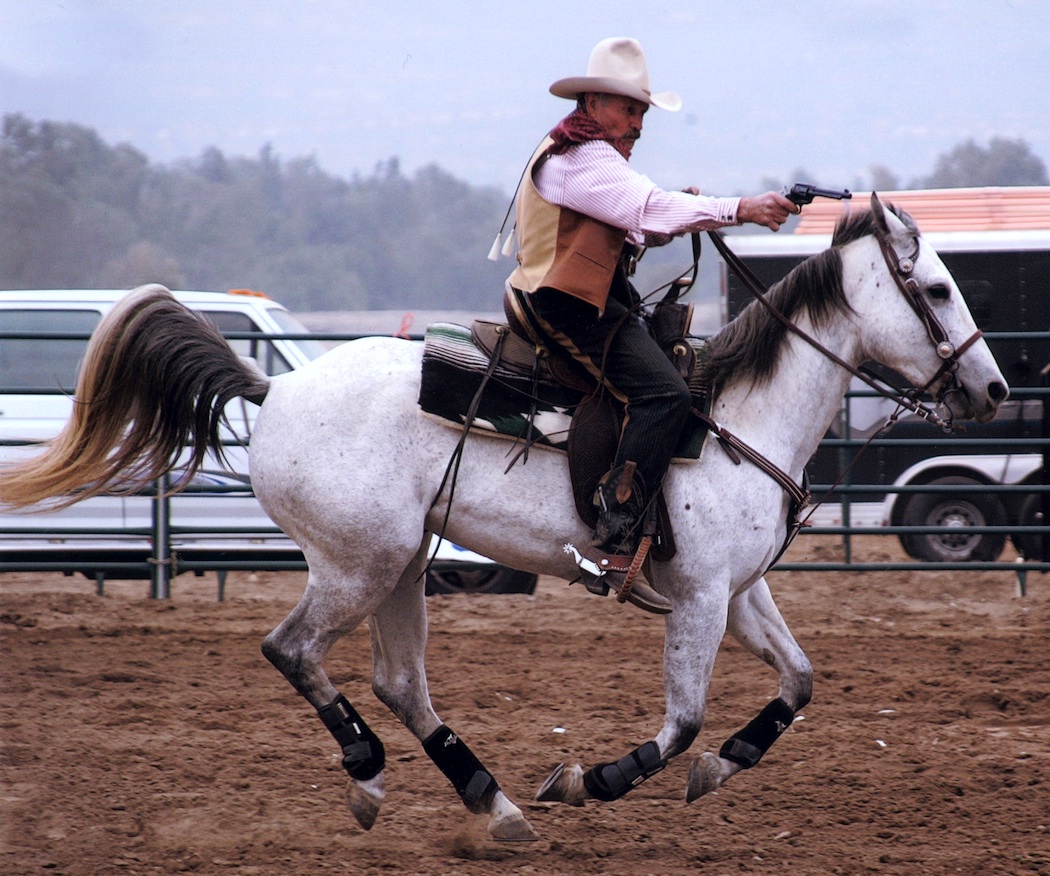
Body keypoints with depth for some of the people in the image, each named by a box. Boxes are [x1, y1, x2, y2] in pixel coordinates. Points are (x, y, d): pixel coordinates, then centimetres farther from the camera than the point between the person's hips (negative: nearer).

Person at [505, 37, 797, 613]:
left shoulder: (589, 156, 23)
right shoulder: (582, 157, -13)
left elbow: (636, 229, 21)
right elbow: (648, 210, -26)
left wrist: (674, 217, 0)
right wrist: (739, 210, -29)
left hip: (591, 302, 11)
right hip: (572, 307, -11)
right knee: (663, 393, -25)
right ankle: (613, 547, -33)